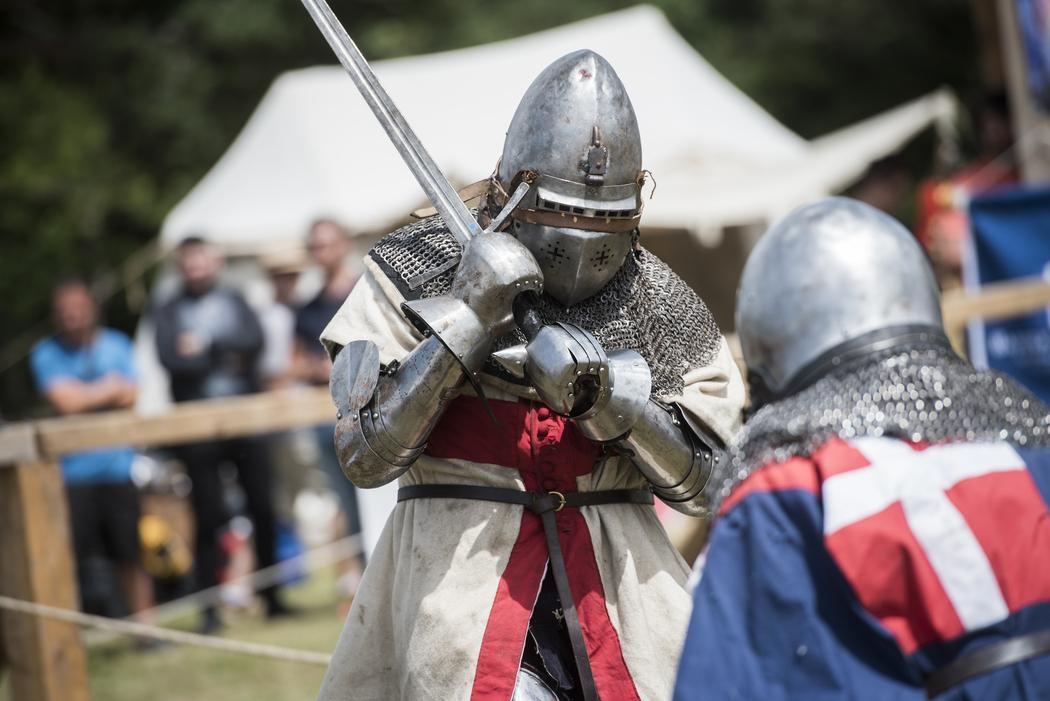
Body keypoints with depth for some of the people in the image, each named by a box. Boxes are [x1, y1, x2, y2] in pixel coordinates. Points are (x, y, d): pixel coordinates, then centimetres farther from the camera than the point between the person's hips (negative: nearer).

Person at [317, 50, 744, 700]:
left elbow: (705, 478, 3)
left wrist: (601, 392, -13)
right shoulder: (416, 270, -1)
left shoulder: (659, 303, 6)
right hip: (458, 579, -3)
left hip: (619, 587, 3)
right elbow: (368, 456, -8)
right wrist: (464, 318, -15)